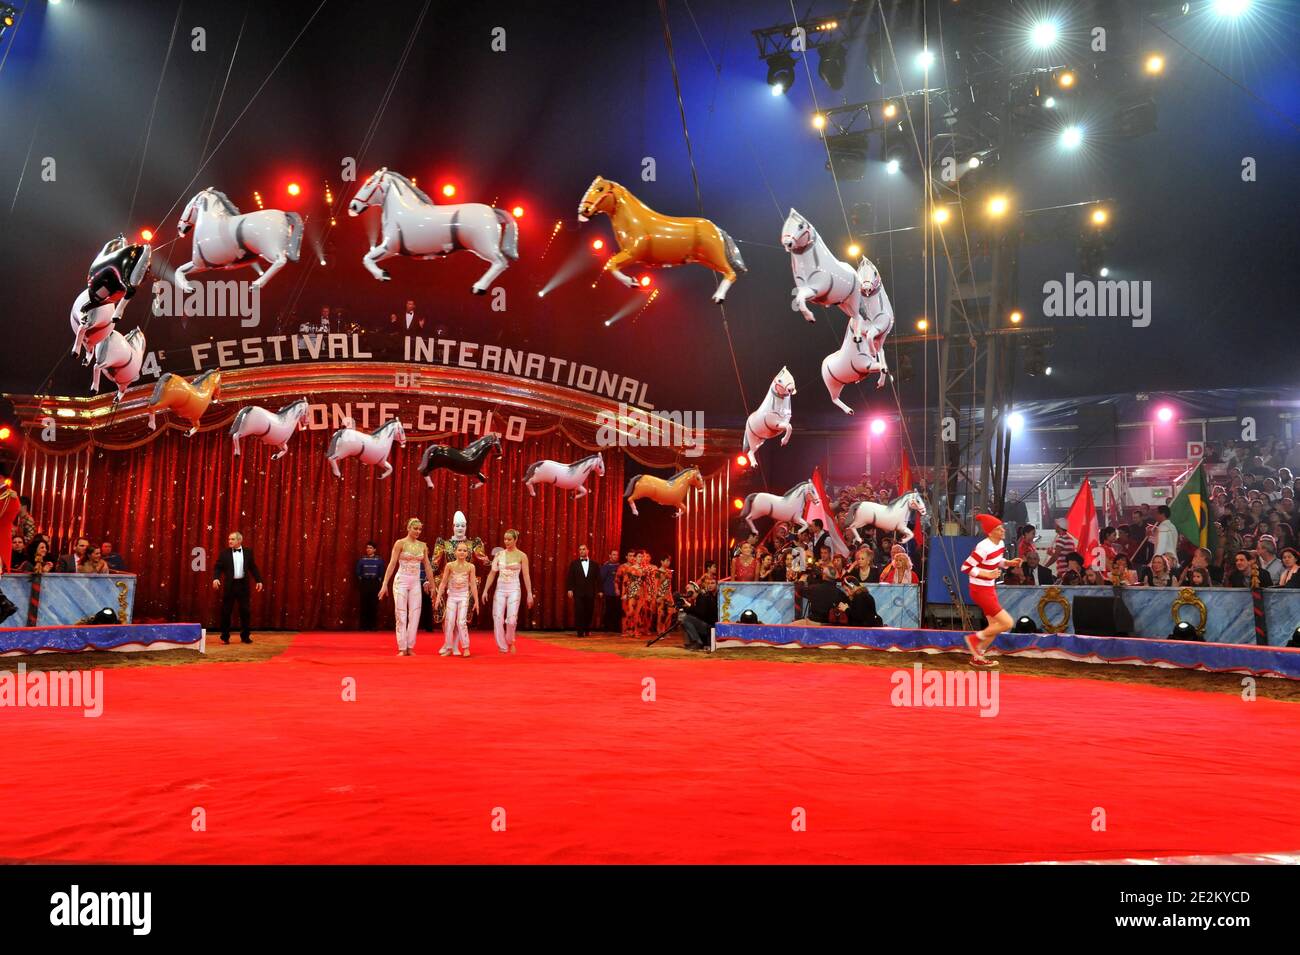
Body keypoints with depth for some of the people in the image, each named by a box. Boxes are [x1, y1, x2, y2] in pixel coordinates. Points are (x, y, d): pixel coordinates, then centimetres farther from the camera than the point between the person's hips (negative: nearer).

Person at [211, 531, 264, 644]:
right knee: (226, 612, 2)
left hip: (243, 585, 1)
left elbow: (253, 567, 9)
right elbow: (218, 567, 0)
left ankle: (245, 636, 14)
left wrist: (258, 580, 3)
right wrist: (216, 578, -17)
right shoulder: (224, 553, 1)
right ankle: (225, 637, 13)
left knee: (245, 611, 3)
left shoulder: (248, 552, 5)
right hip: (229, 585, -1)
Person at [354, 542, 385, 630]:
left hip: (375, 583, -1)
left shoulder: (379, 560, 5)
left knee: (374, 605, -3)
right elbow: (357, 571, 8)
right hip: (364, 583, 1)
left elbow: (382, 572, 6)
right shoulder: (361, 559, 6)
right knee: (364, 605, -2)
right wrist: (360, 580, 3)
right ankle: (364, 625, 3)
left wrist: (379, 580, -1)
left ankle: (374, 625, 2)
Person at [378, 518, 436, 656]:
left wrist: (432, 585, 12)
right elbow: (392, 564, -9)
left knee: (415, 614, 0)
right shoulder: (400, 543, -6)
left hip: (416, 583, 4)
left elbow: (427, 566, 12)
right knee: (401, 615, -2)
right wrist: (385, 584, -13)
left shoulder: (423, 545, 7)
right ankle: (402, 648, 2)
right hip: (401, 581, -4)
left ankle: (410, 647, 7)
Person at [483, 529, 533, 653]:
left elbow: (526, 576, -4)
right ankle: (502, 647, 9)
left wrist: (529, 594, -6)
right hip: (500, 589, 3)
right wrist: (485, 590, 1)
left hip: (513, 590, -3)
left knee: (511, 620, -12)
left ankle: (510, 642, 17)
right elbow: (492, 573, 6)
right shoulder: (499, 555, 6)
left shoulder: (522, 556, -2)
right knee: (498, 619, -3)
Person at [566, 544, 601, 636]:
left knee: (589, 612, 3)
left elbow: (598, 578, 8)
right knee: (579, 611, -6)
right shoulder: (574, 564, 8)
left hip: (590, 592, 1)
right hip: (578, 592, -1)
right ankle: (580, 631, -1)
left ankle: (587, 630, 16)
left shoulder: (594, 564, 10)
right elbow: (570, 577, 3)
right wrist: (570, 589, -6)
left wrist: (599, 590, 2)